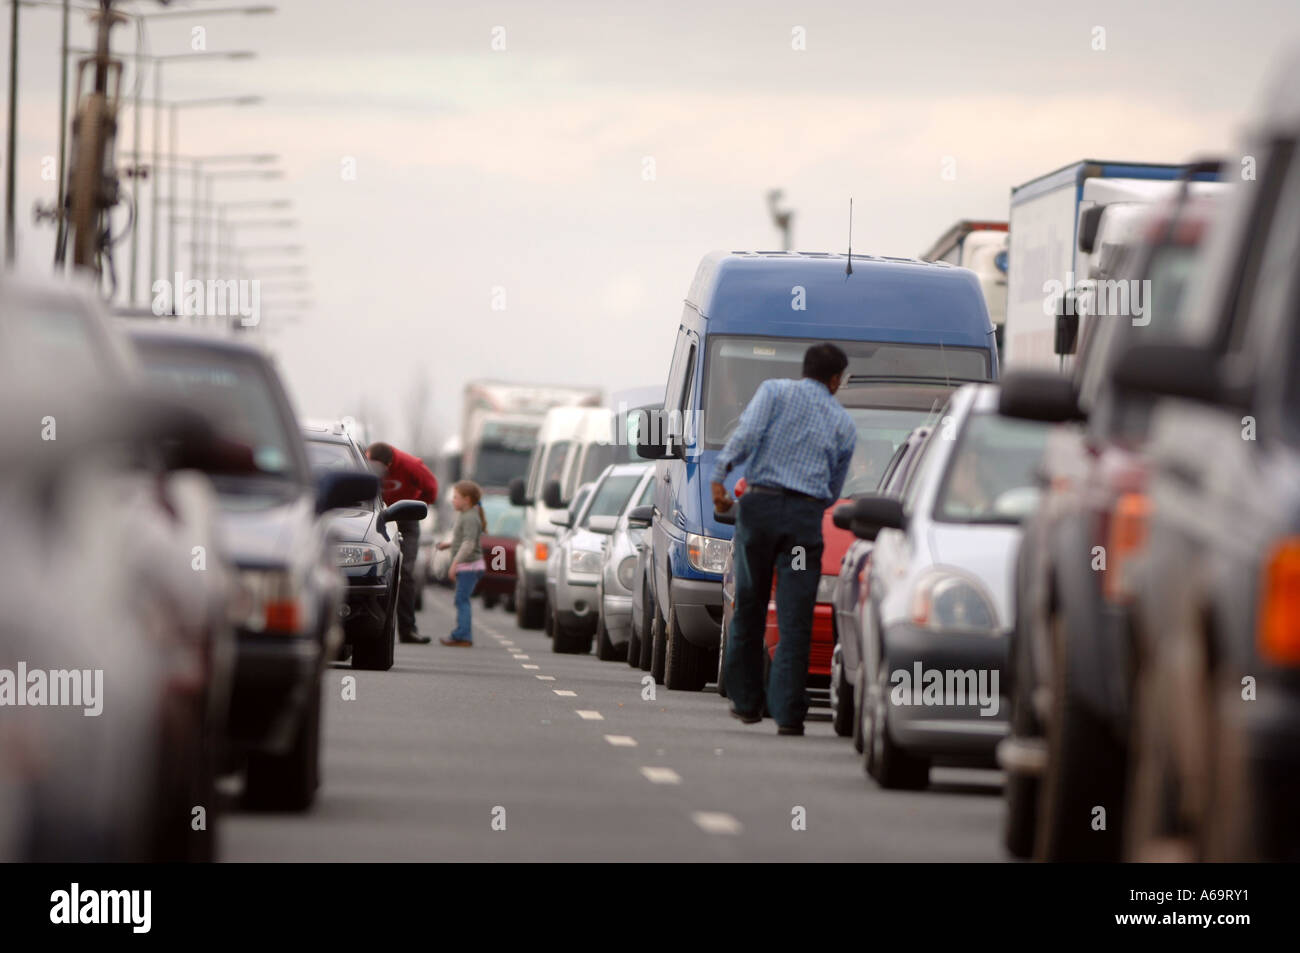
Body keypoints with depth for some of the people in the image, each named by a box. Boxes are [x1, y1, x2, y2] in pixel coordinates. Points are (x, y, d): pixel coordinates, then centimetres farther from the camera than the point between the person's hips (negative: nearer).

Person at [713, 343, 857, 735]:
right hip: (808, 515, 0)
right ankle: (787, 712, -8)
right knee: (794, 619, -2)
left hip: (761, 504, 0)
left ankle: (746, 701, 19)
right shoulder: (844, 422, 15)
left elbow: (747, 434, -9)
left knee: (749, 608, 12)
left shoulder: (775, 391, 9)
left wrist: (720, 474, -13)